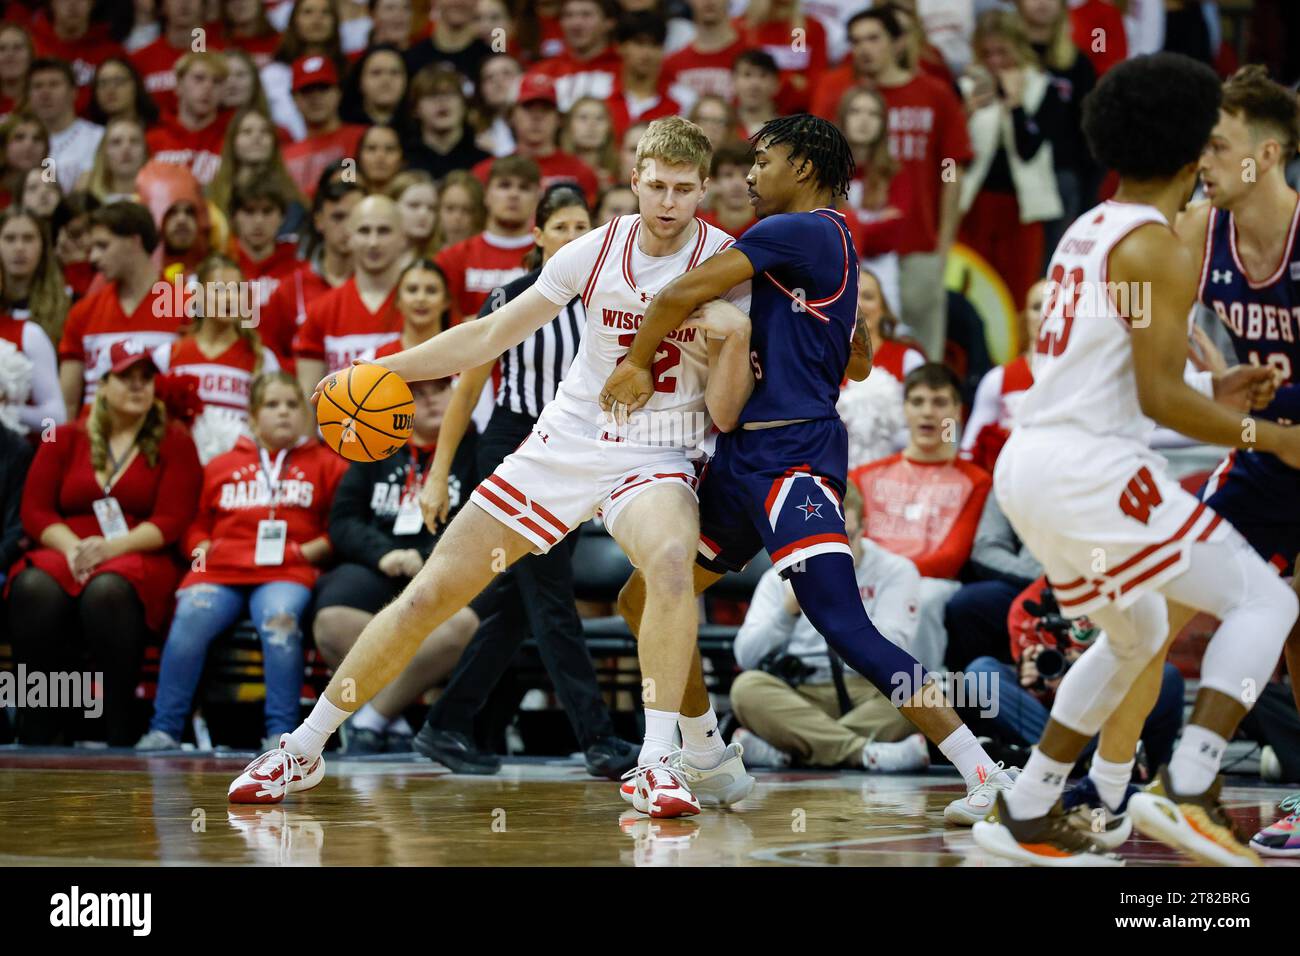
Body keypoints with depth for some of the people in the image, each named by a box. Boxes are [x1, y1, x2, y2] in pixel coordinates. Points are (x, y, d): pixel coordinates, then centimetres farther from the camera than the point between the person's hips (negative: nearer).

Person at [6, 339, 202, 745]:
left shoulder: (173, 442, 11)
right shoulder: (65, 438, 17)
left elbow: (171, 521, 0)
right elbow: (34, 510, 8)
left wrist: (112, 548, -17)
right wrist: (72, 548, -12)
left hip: (139, 561, -2)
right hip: (63, 553, 2)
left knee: (107, 592, -40)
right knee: (35, 590, -35)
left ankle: (120, 733, -34)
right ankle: (39, 733, -31)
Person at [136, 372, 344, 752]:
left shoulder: (324, 464, 17)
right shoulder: (220, 467, 23)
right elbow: (195, 524, 22)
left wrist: (310, 550, -6)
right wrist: (201, 548, 1)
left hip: (287, 571, -2)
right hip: (220, 569, 2)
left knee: (280, 618, -35)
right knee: (190, 618, -28)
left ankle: (281, 731, -28)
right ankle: (164, 730, -21)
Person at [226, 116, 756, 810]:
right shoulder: (597, 251, -5)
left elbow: (723, 416, -9)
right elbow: (490, 335, 6)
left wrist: (736, 341, -28)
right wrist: (382, 369, 0)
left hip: (653, 459, -2)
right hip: (565, 441, 3)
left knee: (670, 560, -38)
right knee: (430, 594, 1)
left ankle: (659, 761, -31)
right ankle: (303, 749, 15)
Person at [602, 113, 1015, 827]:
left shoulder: (798, 232, -11)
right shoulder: (837, 246, 20)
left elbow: (683, 293, -16)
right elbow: (859, 363, 32)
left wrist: (636, 363, -2)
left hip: (790, 457, -11)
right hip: (744, 458, 11)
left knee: (842, 627, -19)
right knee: (644, 600, 14)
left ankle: (981, 769, -19)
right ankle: (704, 758, 26)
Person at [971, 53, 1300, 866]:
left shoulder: (1085, 234, 17)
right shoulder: (1159, 249, -10)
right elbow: (1159, 397, -17)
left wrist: (1219, 394, 28)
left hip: (1028, 465, 9)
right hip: (1094, 471, -9)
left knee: (1139, 634, 27)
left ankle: (1029, 814, 25)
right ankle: (1189, 789, -16)